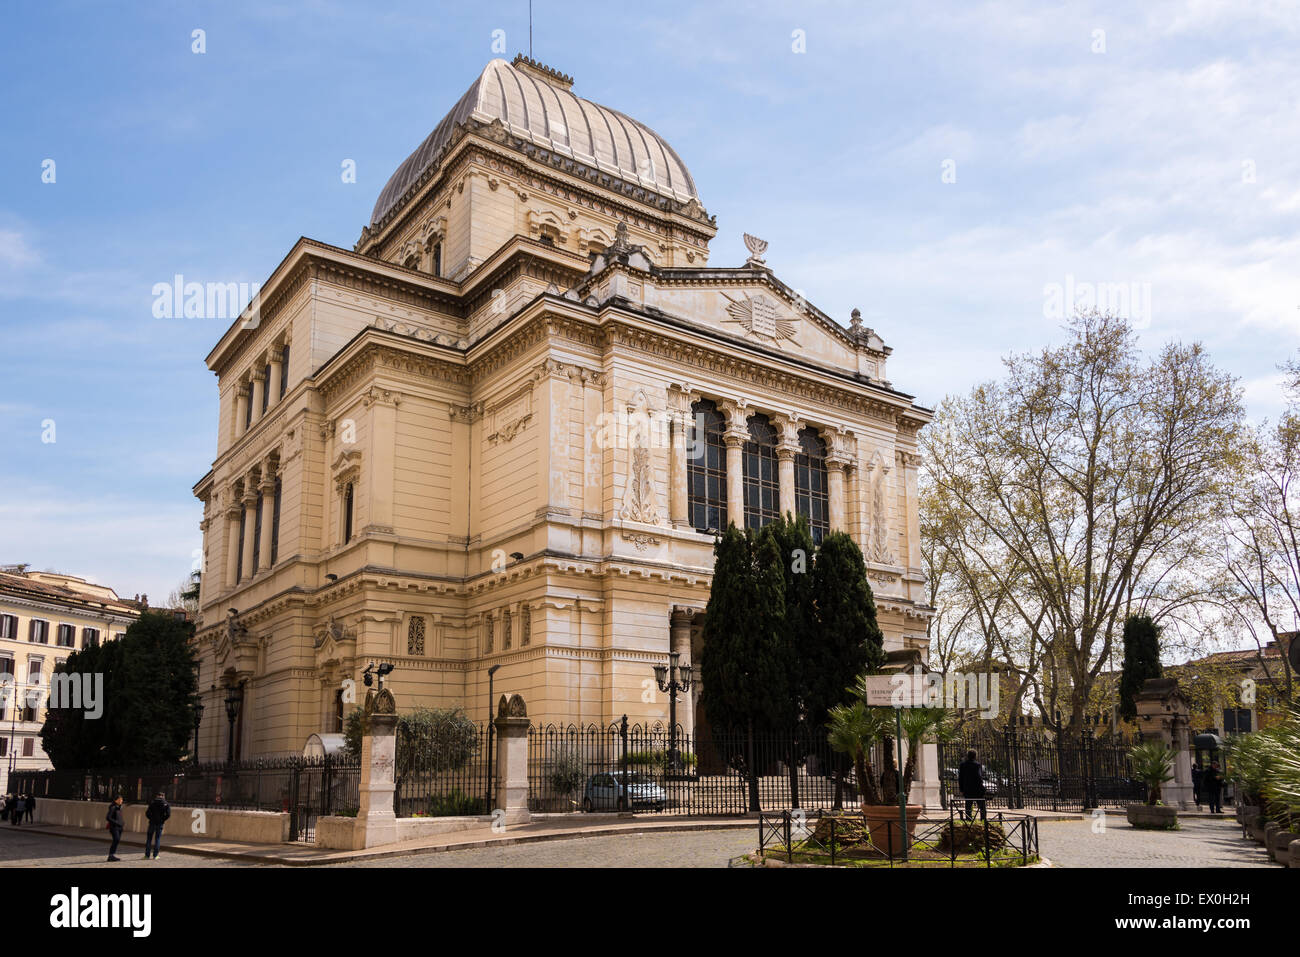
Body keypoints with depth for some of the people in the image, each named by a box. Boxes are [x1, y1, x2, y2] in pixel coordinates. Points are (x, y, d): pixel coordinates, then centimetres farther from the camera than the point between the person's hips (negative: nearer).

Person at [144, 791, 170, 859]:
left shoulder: (152, 802, -1)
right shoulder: (166, 804, 0)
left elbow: (147, 813, -6)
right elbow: (168, 814, -8)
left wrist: (151, 818, 8)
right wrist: (162, 819, 5)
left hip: (152, 823, -1)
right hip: (160, 823, 1)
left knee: (149, 839, 7)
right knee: (157, 839, 7)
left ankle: (147, 855, 6)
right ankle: (155, 856, 5)